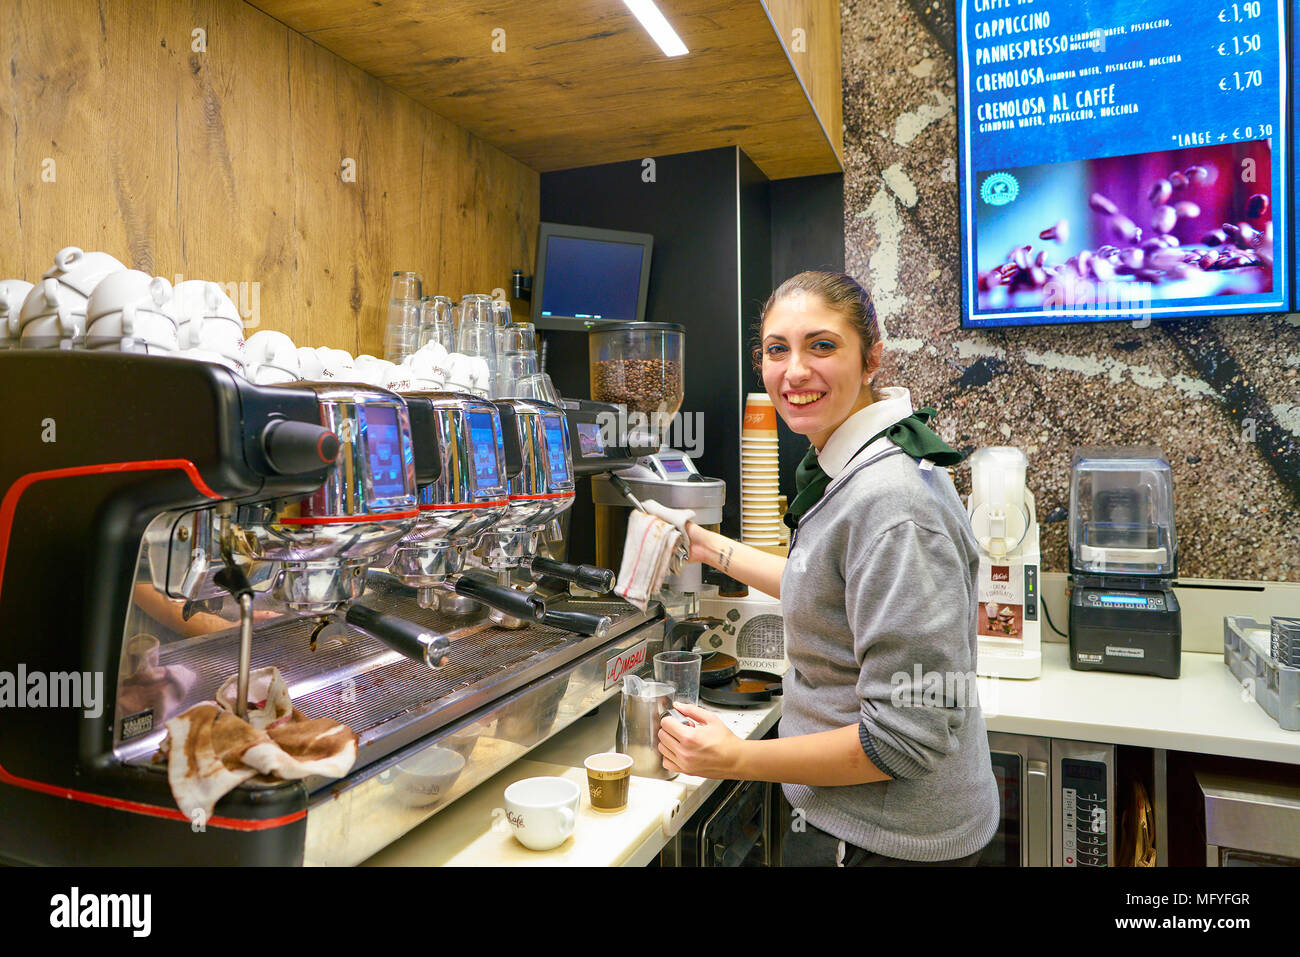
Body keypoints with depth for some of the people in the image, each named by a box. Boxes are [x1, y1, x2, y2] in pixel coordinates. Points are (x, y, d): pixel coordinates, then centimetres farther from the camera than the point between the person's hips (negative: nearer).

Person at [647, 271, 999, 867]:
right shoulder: (844, 470, 3)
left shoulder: (890, 504, -29)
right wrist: (711, 547, 19)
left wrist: (739, 760, -22)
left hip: (881, 839, -9)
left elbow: (906, 737, -28)